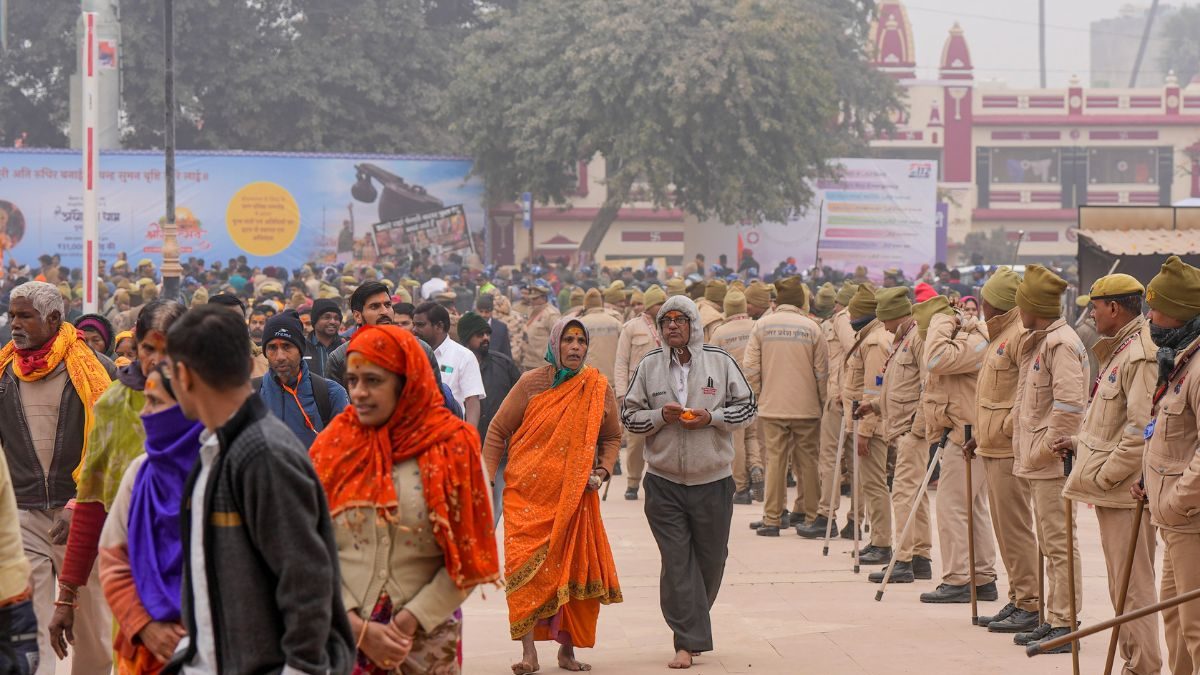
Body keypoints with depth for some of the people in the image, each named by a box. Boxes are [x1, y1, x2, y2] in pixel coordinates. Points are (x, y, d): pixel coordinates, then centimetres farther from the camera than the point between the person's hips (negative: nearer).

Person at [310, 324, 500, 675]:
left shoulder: (452, 447, -2)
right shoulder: (332, 445, 1)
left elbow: (467, 559, -3)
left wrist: (410, 622, -11)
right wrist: (358, 628, -12)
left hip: (426, 642, -1)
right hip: (342, 641, 1)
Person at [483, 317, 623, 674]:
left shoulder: (598, 389, 5)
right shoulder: (531, 384, -2)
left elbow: (612, 437, 18)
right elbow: (498, 430, 4)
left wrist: (602, 471, 1)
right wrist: (487, 478, -2)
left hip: (575, 496, 3)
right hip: (528, 494, -2)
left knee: (576, 570, 3)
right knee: (526, 568, -12)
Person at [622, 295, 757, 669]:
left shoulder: (719, 361, 0)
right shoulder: (649, 366, 3)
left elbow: (748, 407, 4)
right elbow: (628, 415, 8)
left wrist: (711, 417, -12)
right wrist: (660, 416, -11)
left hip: (713, 480, 0)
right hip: (664, 481, 0)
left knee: (710, 558, 9)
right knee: (676, 561, -5)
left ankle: (692, 621, 31)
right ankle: (688, 642, -5)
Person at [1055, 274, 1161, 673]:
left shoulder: (1140, 355, -18)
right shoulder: (1120, 350, 15)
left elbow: (1141, 430, -23)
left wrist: (1104, 476, -19)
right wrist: (1080, 442, 15)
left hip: (1127, 491, -10)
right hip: (1111, 491, 10)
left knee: (1133, 585, -6)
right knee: (1122, 586, 15)